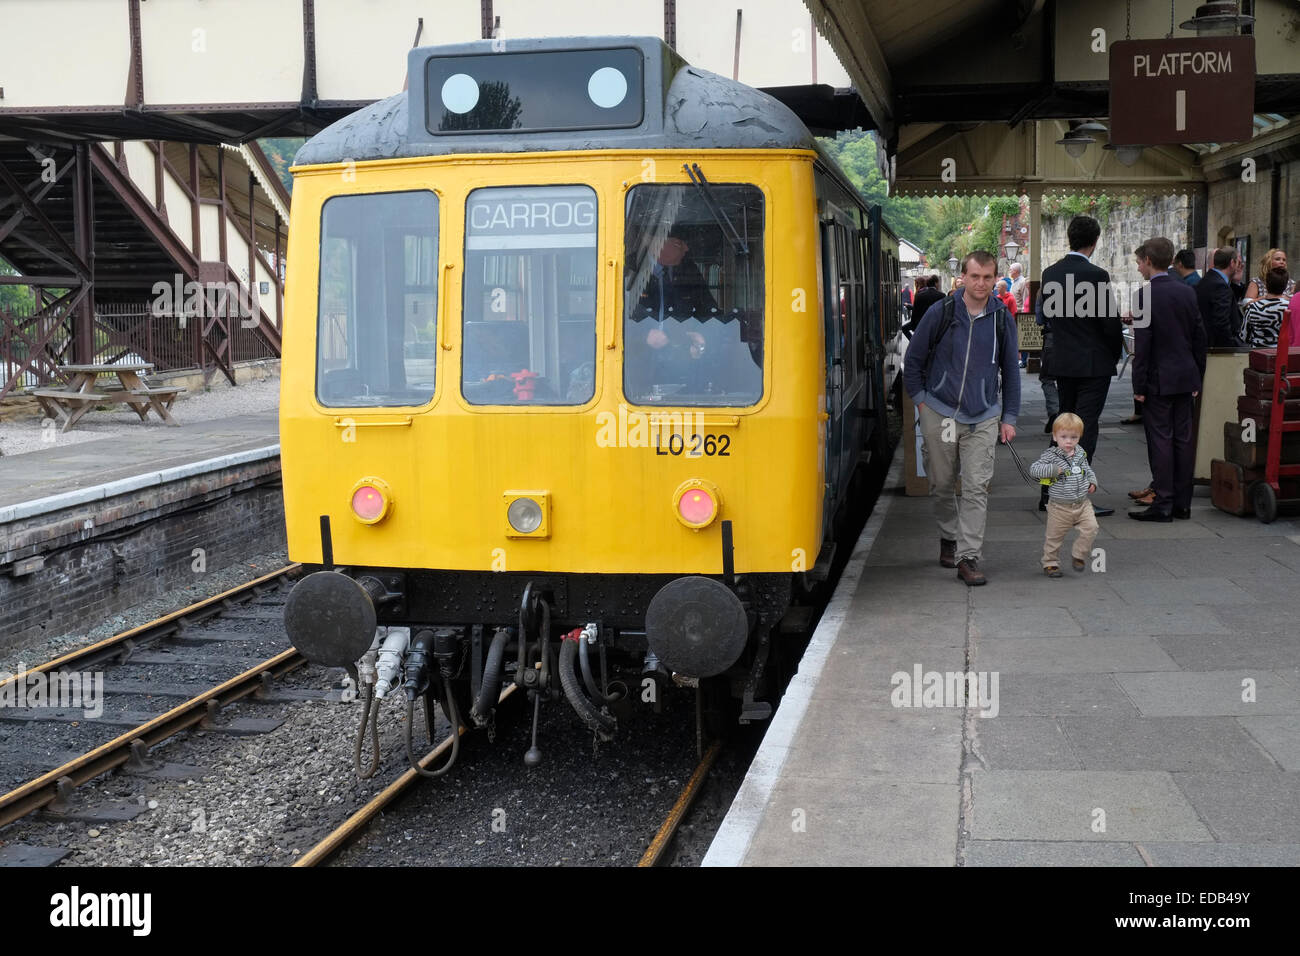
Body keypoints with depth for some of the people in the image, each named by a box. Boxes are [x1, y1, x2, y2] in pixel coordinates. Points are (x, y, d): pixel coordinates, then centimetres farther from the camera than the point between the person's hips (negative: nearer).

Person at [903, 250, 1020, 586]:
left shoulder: (1002, 318, 3)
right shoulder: (941, 312, -4)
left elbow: (1010, 370, 12)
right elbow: (913, 357, 6)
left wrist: (1009, 417, 10)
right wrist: (920, 399, 2)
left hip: (983, 419, 1)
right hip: (939, 413, -1)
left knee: (976, 488, -6)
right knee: (942, 484, 10)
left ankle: (968, 557, -3)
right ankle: (949, 537, 33)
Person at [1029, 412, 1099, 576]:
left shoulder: (1081, 454, 5)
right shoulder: (1051, 455, -11)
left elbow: (1088, 469, 23)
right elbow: (1034, 469, -20)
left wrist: (1092, 482, 6)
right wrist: (1054, 469, -25)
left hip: (1082, 504, 4)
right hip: (1060, 507, -4)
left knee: (1090, 529, -9)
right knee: (1054, 536, 5)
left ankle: (1079, 554, 12)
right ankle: (1050, 563, 23)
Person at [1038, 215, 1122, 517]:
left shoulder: (1050, 273, 3)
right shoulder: (1096, 275, -16)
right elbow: (1110, 321, -13)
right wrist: (1116, 352, 4)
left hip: (1062, 361, 6)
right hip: (1093, 362, -6)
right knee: (1085, 429, -2)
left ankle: (1050, 493, 19)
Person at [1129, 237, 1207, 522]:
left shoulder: (1146, 294, -12)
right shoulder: (1187, 292, 8)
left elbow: (1143, 342, -15)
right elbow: (1199, 336, 11)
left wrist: (1138, 385, -11)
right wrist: (1197, 377, 17)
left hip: (1159, 380, -6)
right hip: (1186, 376, 6)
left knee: (1160, 439, -4)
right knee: (1184, 439, 9)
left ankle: (1163, 504, -3)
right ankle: (1182, 503, 14)